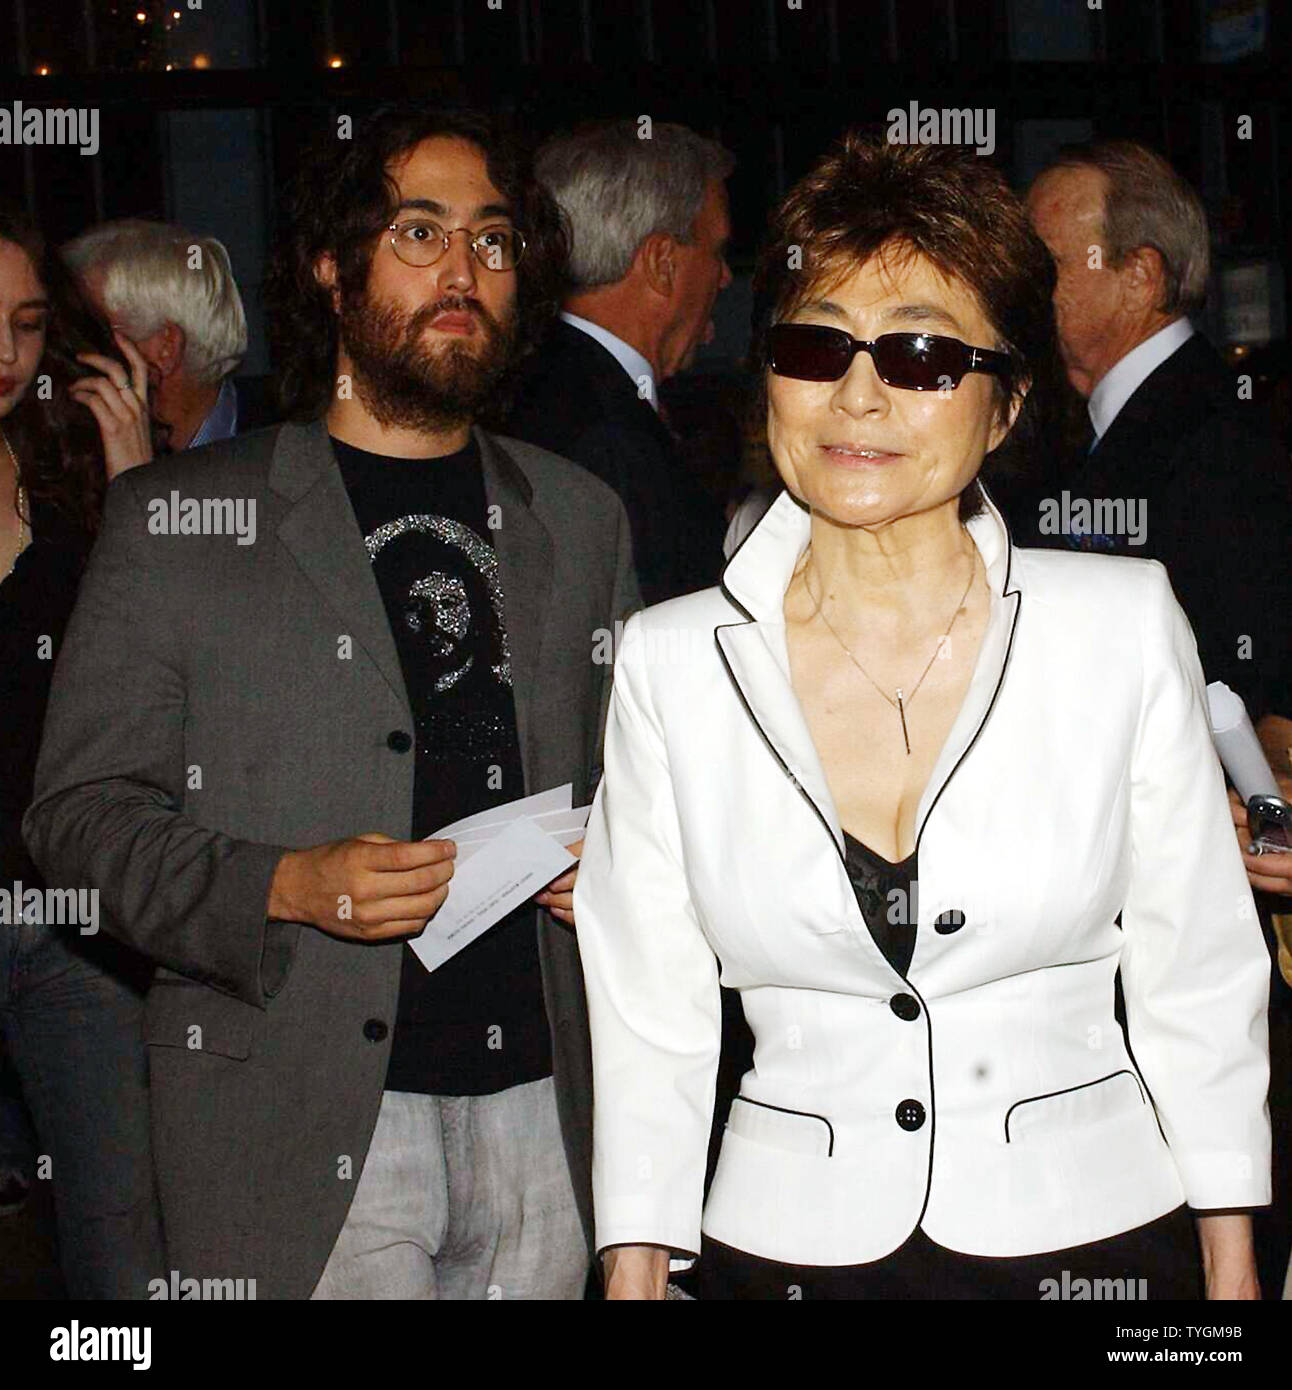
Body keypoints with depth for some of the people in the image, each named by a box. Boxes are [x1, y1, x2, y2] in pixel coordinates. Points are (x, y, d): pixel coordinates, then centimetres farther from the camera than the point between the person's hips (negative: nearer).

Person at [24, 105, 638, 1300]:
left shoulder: (581, 519, 13)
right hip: (304, 1132, -3)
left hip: (546, 1104, 4)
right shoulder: (180, 520, 1)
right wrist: (281, 888, -17)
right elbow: (80, 811, -1)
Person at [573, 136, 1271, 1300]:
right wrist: (637, 1270, -1)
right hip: (787, 1241, 1)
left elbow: (1200, 979, 0)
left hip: (1091, 1229, 0)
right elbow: (648, 1016, 1)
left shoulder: (1125, 627, -6)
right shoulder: (670, 665, -4)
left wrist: (1229, 1258, 1)